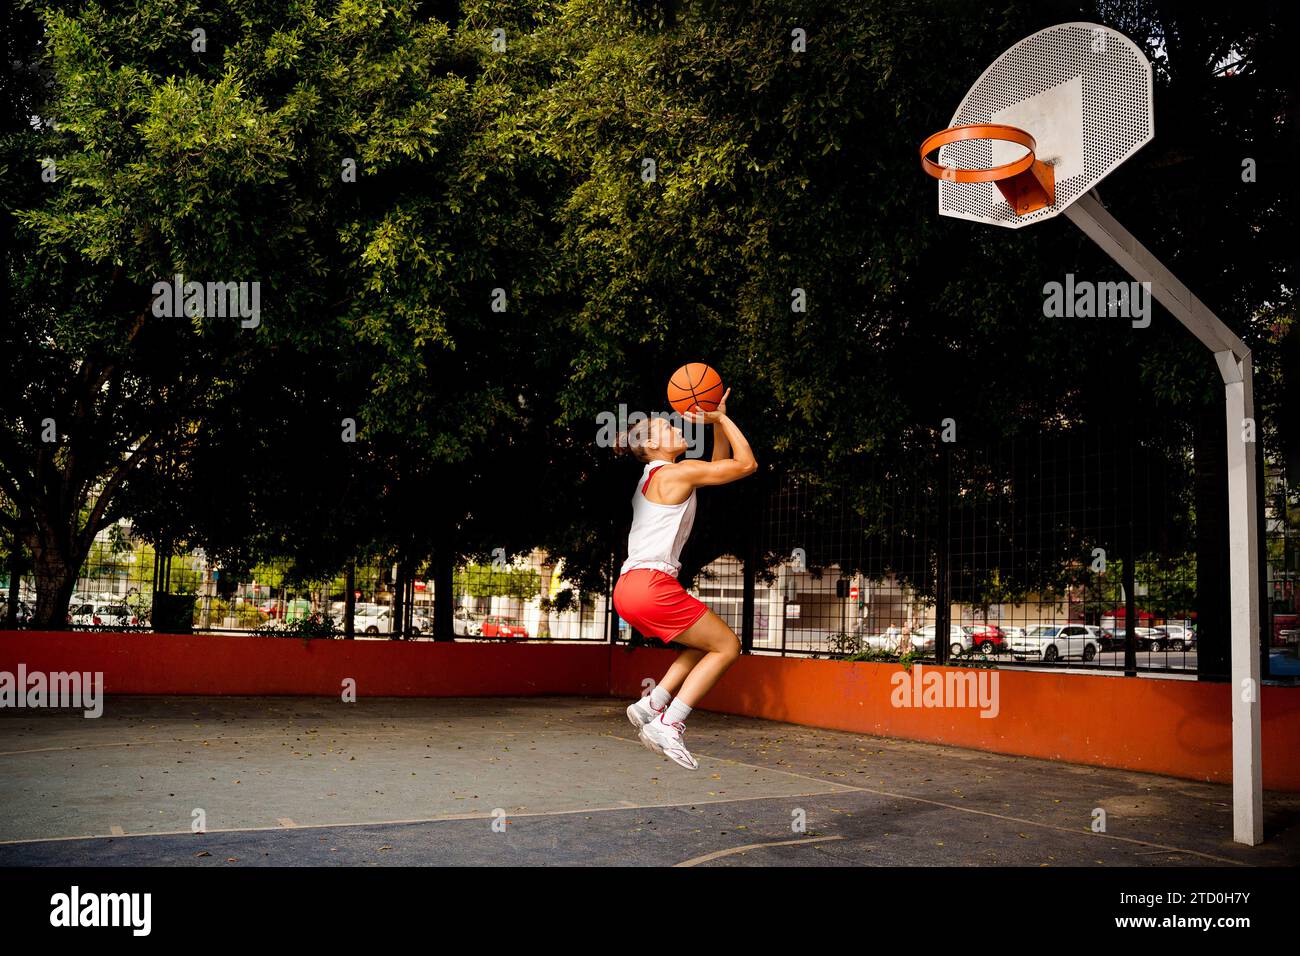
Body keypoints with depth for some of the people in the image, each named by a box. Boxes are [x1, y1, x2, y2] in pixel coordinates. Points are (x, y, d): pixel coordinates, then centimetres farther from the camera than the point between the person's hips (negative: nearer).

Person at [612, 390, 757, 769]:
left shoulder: (653, 477, 22)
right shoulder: (677, 472, -5)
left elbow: (721, 465, 31)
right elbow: (746, 465, -3)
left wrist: (717, 420, 22)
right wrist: (722, 418, 5)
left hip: (629, 587, 9)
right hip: (651, 585, -9)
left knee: (709, 641, 22)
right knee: (727, 646, 2)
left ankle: (653, 704, 10)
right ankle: (668, 724, -5)